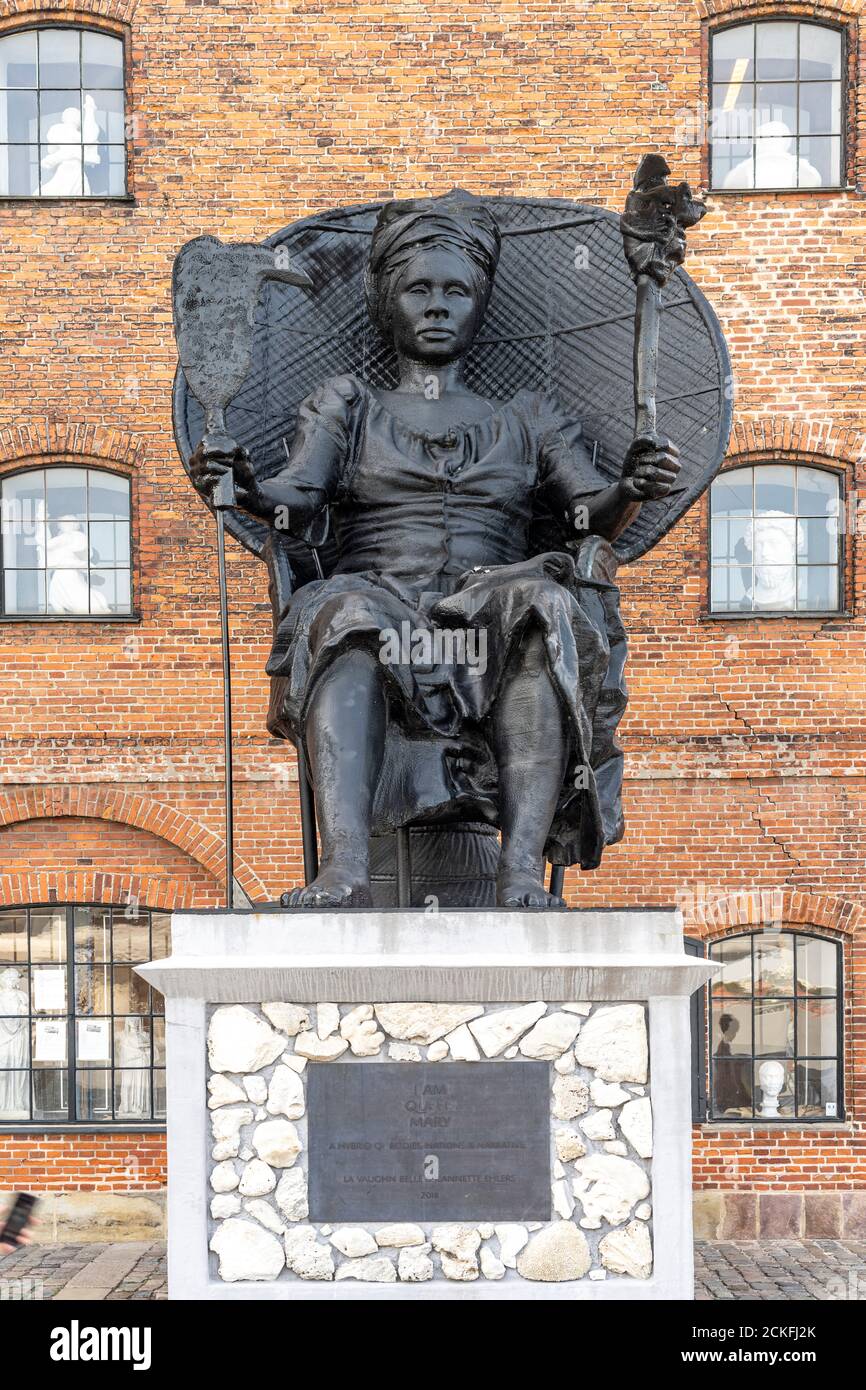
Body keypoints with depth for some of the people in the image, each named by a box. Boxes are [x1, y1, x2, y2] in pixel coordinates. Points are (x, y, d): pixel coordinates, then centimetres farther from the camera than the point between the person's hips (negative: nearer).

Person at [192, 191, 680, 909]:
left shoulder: (532, 418, 25)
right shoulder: (346, 406, 22)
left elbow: (596, 512, 10)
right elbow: (295, 501, 5)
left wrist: (632, 490, -15)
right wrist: (245, 488, -19)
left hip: (492, 636, 1)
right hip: (381, 614, 0)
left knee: (542, 605, -34)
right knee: (349, 611, -36)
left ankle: (522, 869, -46)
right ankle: (345, 868, -52)